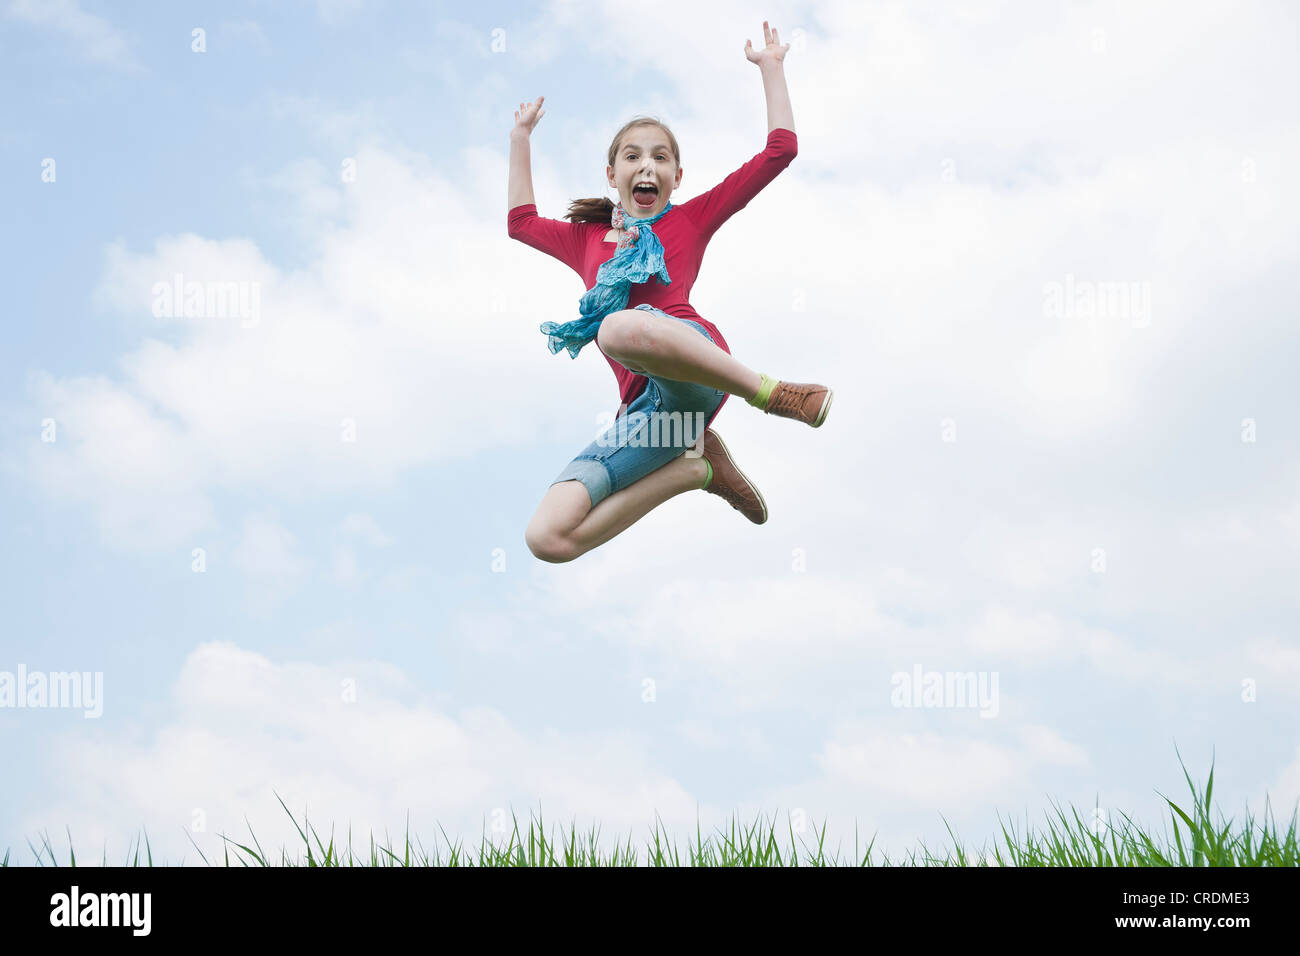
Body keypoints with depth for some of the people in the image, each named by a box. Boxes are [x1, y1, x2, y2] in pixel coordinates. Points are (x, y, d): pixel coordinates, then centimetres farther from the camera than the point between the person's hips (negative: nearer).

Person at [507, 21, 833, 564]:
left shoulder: (691, 218, 18)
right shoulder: (588, 239, 30)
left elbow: (779, 152, 15)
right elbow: (521, 222, 45)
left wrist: (771, 67, 21)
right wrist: (520, 137, 45)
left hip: (691, 371, -5)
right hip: (646, 407, 5)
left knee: (622, 327, -43)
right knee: (547, 539, -17)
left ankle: (766, 391, -21)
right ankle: (695, 466, 1)